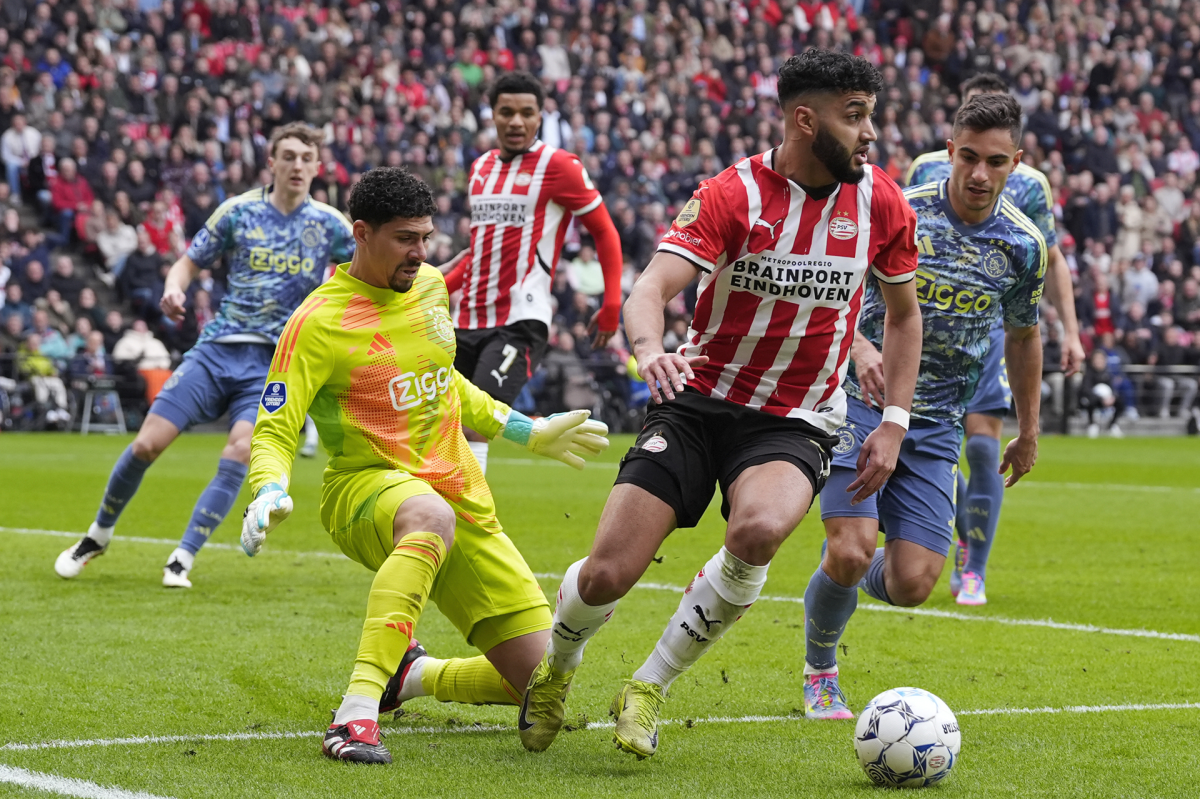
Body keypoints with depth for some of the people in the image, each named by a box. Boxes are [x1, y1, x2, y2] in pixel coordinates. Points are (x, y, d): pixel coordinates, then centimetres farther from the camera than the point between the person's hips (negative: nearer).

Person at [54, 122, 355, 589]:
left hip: (274, 363, -1)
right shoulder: (238, 211, 3)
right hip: (218, 349, 1)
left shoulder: (329, 224, 3)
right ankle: (98, 536, 18)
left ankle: (182, 561, -15)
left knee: (238, 454, -23)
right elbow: (190, 262, 9)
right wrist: (174, 290, -12)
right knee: (147, 444, -6)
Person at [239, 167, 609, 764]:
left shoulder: (431, 286, 8)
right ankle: (357, 711, -48)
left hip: (462, 496, 6)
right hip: (366, 487, -6)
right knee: (432, 517, -46)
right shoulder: (318, 321, -13)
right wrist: (270, 492, -35)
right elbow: (274, 430, -15)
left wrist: (527, 432, 27)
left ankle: (411, 675, 27)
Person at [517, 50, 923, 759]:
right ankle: (556, 671, 26)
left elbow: (904, 310, 15)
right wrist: (651, 350, -45)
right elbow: (652, 288, -22)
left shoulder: (882, 203, -2)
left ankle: (651, 687, -11)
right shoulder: (732, 194, -12)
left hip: (796, 423, 1)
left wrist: (895, 423, 6)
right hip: (699, 400, -1)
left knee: (758, 530, -34)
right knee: (607, 575, -12)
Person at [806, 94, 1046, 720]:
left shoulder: (1023, 245, 1)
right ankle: (819, 670, 11)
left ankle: (866, 573, 31)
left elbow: (1023, 336, 17)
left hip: (937, 422, 3)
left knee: (911, 584, -8)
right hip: (862, 402, -3)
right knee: (850, 550, -19)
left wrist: (1028, 434, 23)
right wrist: (859, 346, -25)